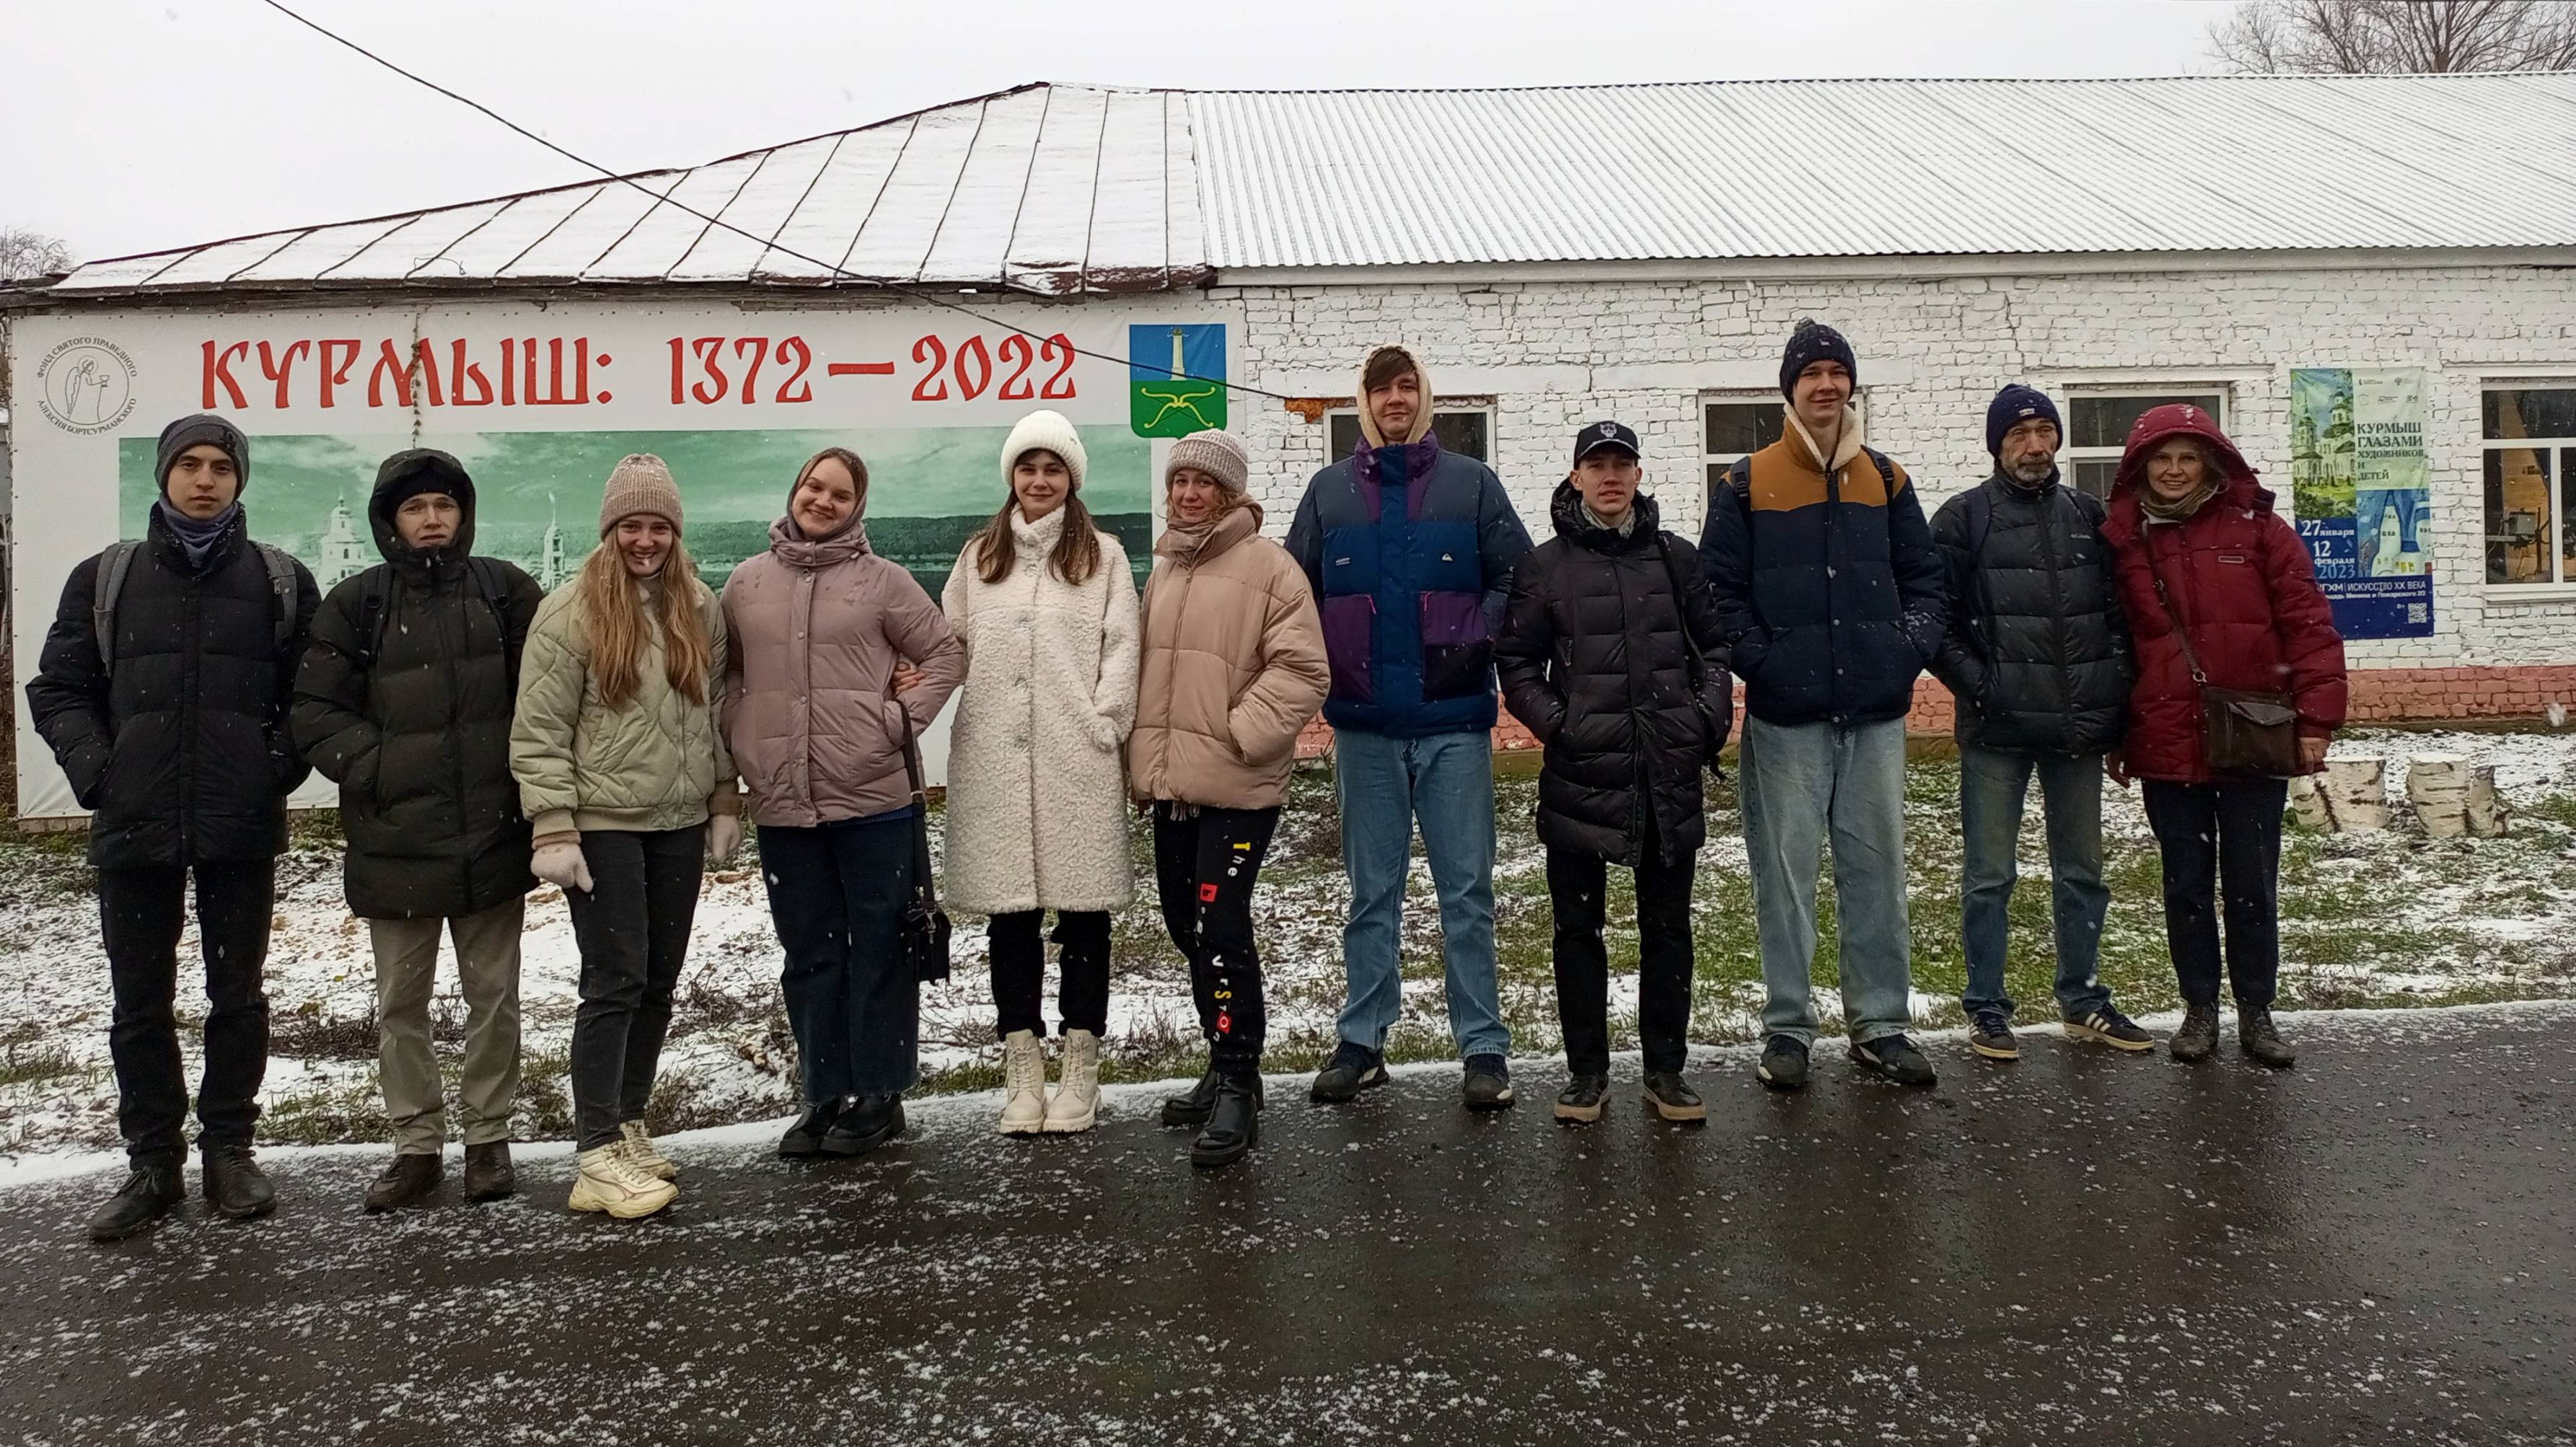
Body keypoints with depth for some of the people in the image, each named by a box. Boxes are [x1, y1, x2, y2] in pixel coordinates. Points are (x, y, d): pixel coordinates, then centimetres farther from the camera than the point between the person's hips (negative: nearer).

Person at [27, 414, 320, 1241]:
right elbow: (59, 689, 9)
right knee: (140, 1004, 8)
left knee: (238, 996, 8)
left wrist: (281, 765, -8)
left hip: (242, 831, -1)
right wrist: (94, 769, -5)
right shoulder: (105, 578, 8)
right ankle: (153, 1163, 19)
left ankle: (229, 1150, 21)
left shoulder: (281, 582, 4)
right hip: (134, 828, 1)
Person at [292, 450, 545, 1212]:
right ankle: (417, 1144, 22)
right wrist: (373, 767, -11)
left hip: (493, 834, 0)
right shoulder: (357, 603, 0)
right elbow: (315, 712, 0)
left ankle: (488, 1136, 22)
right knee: (400, 1003, 9)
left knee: (493, 994, 9)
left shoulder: (503, 590, 2)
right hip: (395, 839, 0)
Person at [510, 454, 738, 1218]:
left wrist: (725, 802, 11)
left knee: (659, 980, 11)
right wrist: (553, 831, -14)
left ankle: (628, 1124, 25)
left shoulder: (699, 608, 7)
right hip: (603, 825, -5)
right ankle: (599, 1155, -1)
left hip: (679, 823, 5)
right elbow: (539, 733, -9)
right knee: (615, 981, -7)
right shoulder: (570, 612, -8)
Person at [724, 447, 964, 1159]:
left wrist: (902, 718, -8)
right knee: (809, 954, 12)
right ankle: (826, 1093, 23)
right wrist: (741, 738, 5)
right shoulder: (748, 582, 8)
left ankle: (879, 1093, 16)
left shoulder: (881, 579, -1)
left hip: (872, 798, -3)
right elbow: (725, 670, 18)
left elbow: (946, 654, 2)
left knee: (878, 947, 4)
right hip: (782, 805, 3)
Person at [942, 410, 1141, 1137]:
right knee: (1009, 912, 6)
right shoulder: (979, 557, 15)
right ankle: (1022, 1064, 15)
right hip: (995, 761, 3)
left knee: (1082, 908, 3)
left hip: (1078, 762, -2)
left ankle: (1080, 1068, 12)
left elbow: (1121, 649, 0)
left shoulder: (1102, 555, 5)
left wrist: (1104, 726, -9)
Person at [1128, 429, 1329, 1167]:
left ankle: (1236, 1087, -2)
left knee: (1221, 928, -13)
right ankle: (1228, 1066, 29)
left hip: (1237, 788, -8)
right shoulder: (1163, 570, 17)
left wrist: (1240, 734, -17)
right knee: (1187, 926, 14)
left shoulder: (1267, 565, -6)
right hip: (1171, 786, 8)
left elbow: (1302, 670, -13)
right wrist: (1142, 756, 16)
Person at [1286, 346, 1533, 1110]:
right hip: (1365, 725, 2)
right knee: (1371, 892, 10)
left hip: (1454, 720, -1)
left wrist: (1478, 643, -12)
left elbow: (1516, 577, 2)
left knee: (1467, 889, 2)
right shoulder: (1329, 490, 8)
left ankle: (1483, 1047, 9)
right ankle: (1361, 1041, 18)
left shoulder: (1470, 482, 4)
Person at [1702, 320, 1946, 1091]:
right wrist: (1760, 658, -12)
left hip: (1876, 711, 3)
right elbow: (1719, 590, -1)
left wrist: (1910, 646, -2)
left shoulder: (1885, 479, 12)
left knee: (1878, 869, 7)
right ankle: (1787, 1029, 12)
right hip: (1785, 715, -3)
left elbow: (1924, 578, 14)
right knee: (1785, 873, 2)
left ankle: (1881, 1024, 19)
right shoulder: (1748, 484, 2)